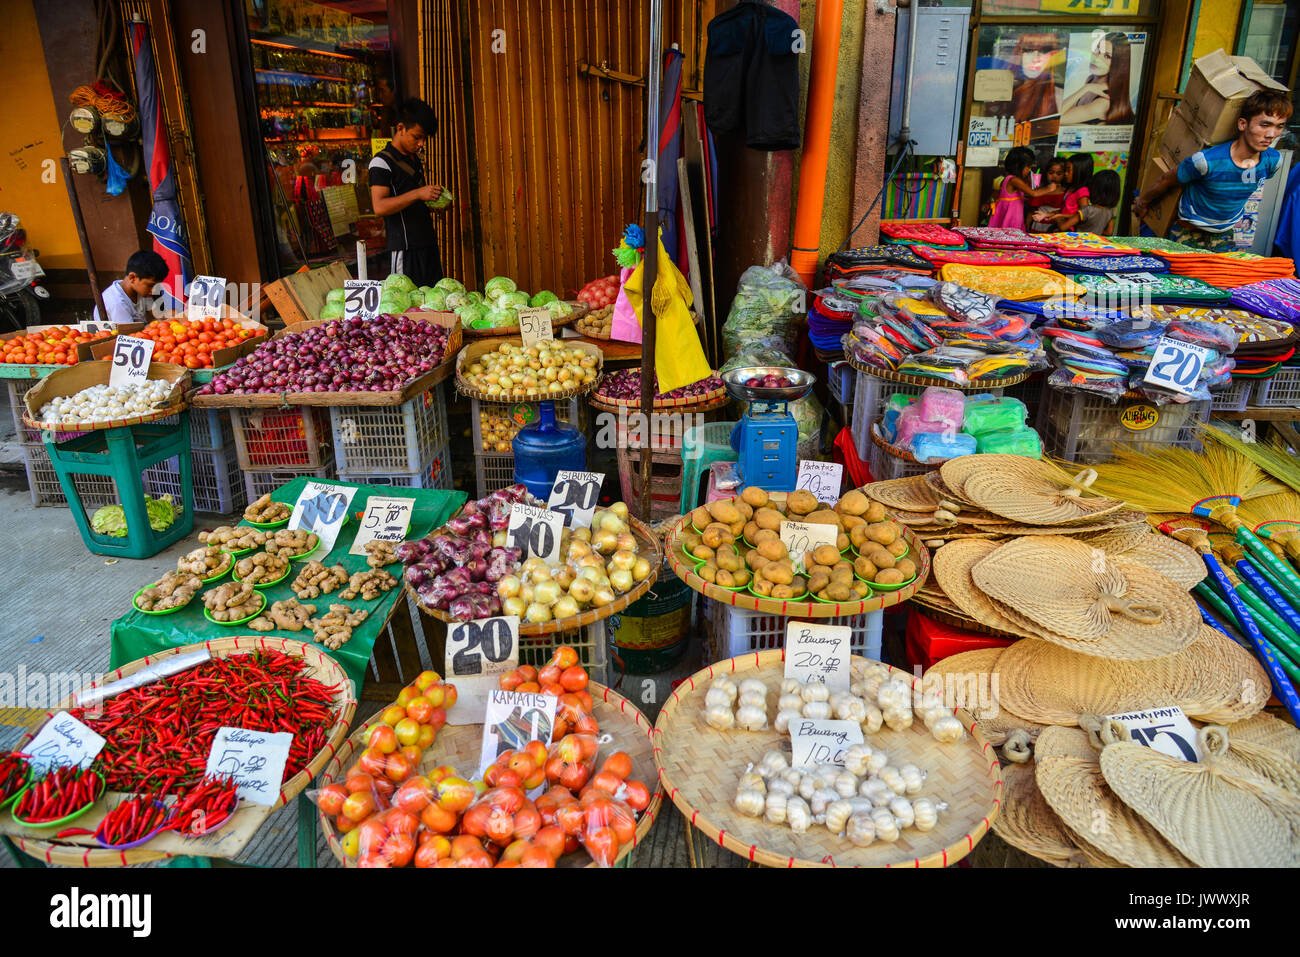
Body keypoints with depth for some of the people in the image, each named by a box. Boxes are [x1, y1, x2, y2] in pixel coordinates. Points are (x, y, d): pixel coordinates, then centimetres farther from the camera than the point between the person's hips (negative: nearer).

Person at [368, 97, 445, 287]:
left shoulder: (416, 160, 19)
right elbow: (379, 207, -20)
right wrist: (418, 194, -27)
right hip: (405, 249, -8)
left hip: (428, 244, 8)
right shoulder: (382, 161, -7)